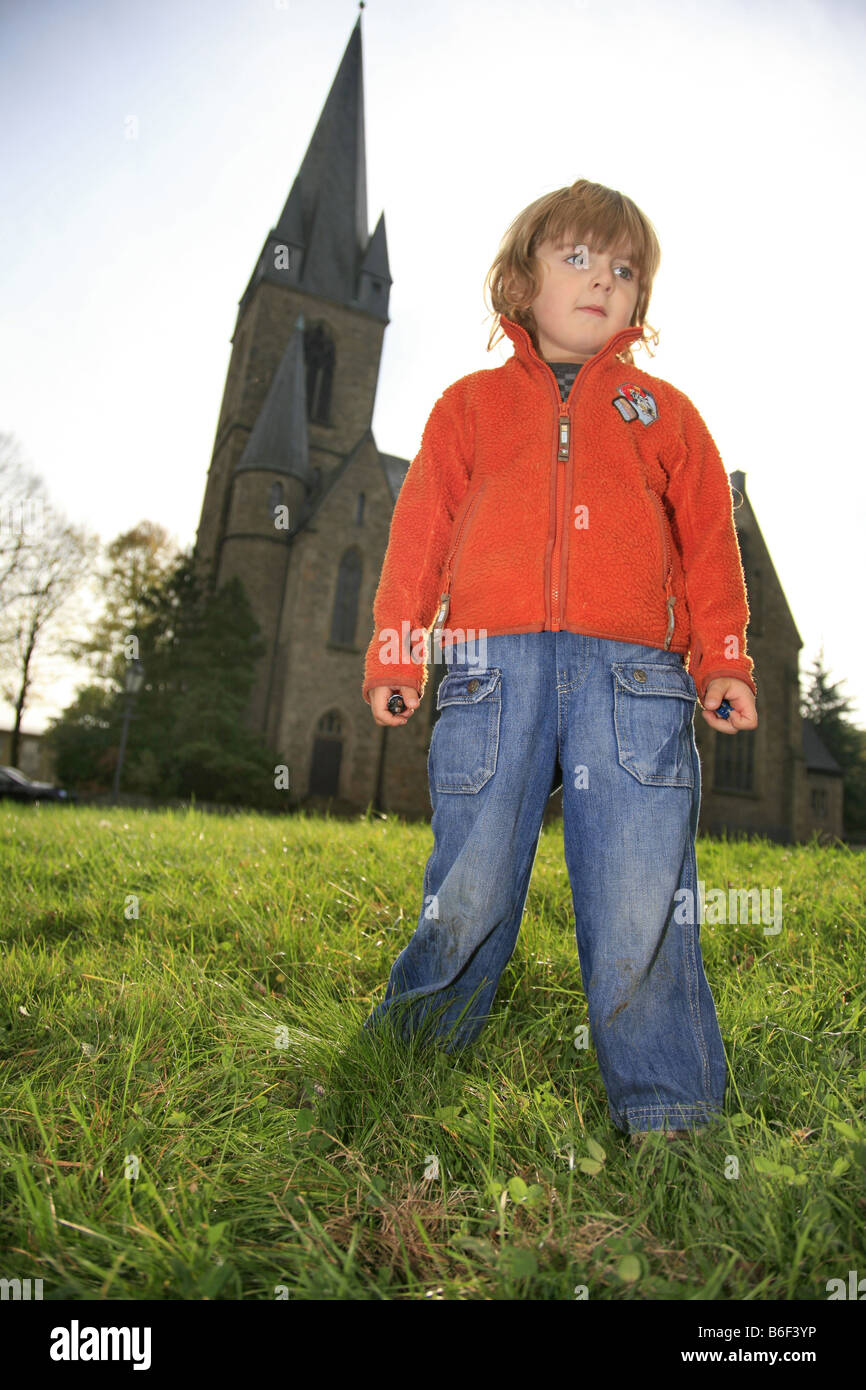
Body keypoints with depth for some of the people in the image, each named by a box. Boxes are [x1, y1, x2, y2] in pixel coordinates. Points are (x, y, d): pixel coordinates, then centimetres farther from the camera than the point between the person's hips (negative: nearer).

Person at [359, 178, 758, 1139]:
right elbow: (420, 532, 15)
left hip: (634, 672, 1)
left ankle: (668, 1115, 13)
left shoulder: (665, 412, 24)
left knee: (642, 907, -4)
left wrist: (722, 662, 7)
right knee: (467, 896, 2)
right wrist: (394, 655, 7)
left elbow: (709, 545, 18)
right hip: (492, 667, 0)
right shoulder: (470, 404, 21)